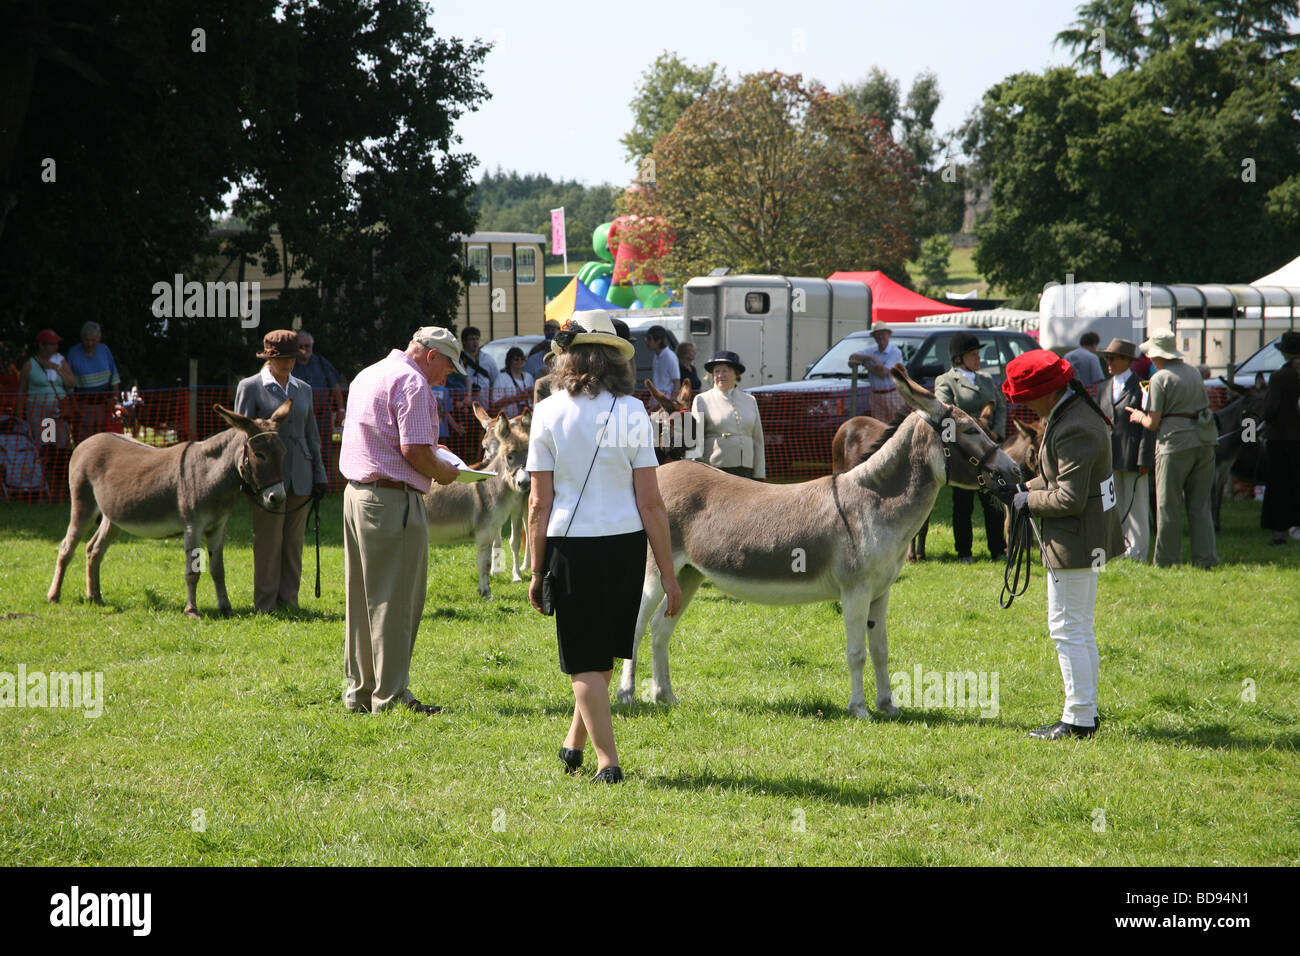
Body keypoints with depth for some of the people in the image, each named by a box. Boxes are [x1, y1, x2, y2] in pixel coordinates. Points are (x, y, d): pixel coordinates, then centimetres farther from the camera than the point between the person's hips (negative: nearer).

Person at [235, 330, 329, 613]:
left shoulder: (303, 390, 13)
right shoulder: (250, 387, 0)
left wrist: (319, 475, 12)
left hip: (300, 479, 4)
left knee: (294, 544, 6)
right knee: (267, 543, -3)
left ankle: (288, 602, 13)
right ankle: (265, 607, 2)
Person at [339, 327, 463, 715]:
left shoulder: (367, 375, 19)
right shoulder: (412, 382, -12)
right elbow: (415, 450, -20)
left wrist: (429, 450, 24)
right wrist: (443, 472, -2)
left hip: (356, 491, 10)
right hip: (393, 501, -10)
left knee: (364, 599, 15)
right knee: (396, 602, -5)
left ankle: (360, 690, 21)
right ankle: (391, 697, -3)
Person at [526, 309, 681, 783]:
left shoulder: (549, 412, -5)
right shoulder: (632, 412, -3)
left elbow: (539, 503, -5)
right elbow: (650, 502, -4)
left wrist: (536, 570, 3)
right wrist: (668, 573, 0)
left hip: (571, 544, -2)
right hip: (626, 543, 2)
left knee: (586, 660, 6)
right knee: (602, 650, 20)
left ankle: (607, 760, 0)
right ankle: (575, 742, 32)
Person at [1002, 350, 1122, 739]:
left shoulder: (1073, 430, -24)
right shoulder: (1078, 412, 9)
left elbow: (1070, 499, -25)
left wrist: (1029, 501, -11)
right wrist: (1026, 488, 7)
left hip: (1073, 542, -11)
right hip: (1090, 539, 11)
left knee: (1067, 630, -4)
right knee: (1081, 630, 17)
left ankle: (1078, 720, 0)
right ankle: (1086, 711, 25)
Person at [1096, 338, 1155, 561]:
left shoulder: (1141, 387, -4)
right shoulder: (1103, 388, 14)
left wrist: (1144, 460, -13)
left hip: (1132, 458, -6)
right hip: (1109, 458, 6)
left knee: (1136, 507, -1)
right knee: (1115, 507, 9)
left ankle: (1137, 551, 5)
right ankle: (1120, 550, 15)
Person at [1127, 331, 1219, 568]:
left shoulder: (1160, 378, -7)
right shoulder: (1193, 372, 15)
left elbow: (1153, 423, -8)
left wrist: (1139, 416, 14)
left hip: (1176, 442, -6)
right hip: (1204, 442, 6)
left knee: (1169, 505, 2)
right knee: (1200, 504, 11)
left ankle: (1167, 559, 4)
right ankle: (1205, 557, 7)